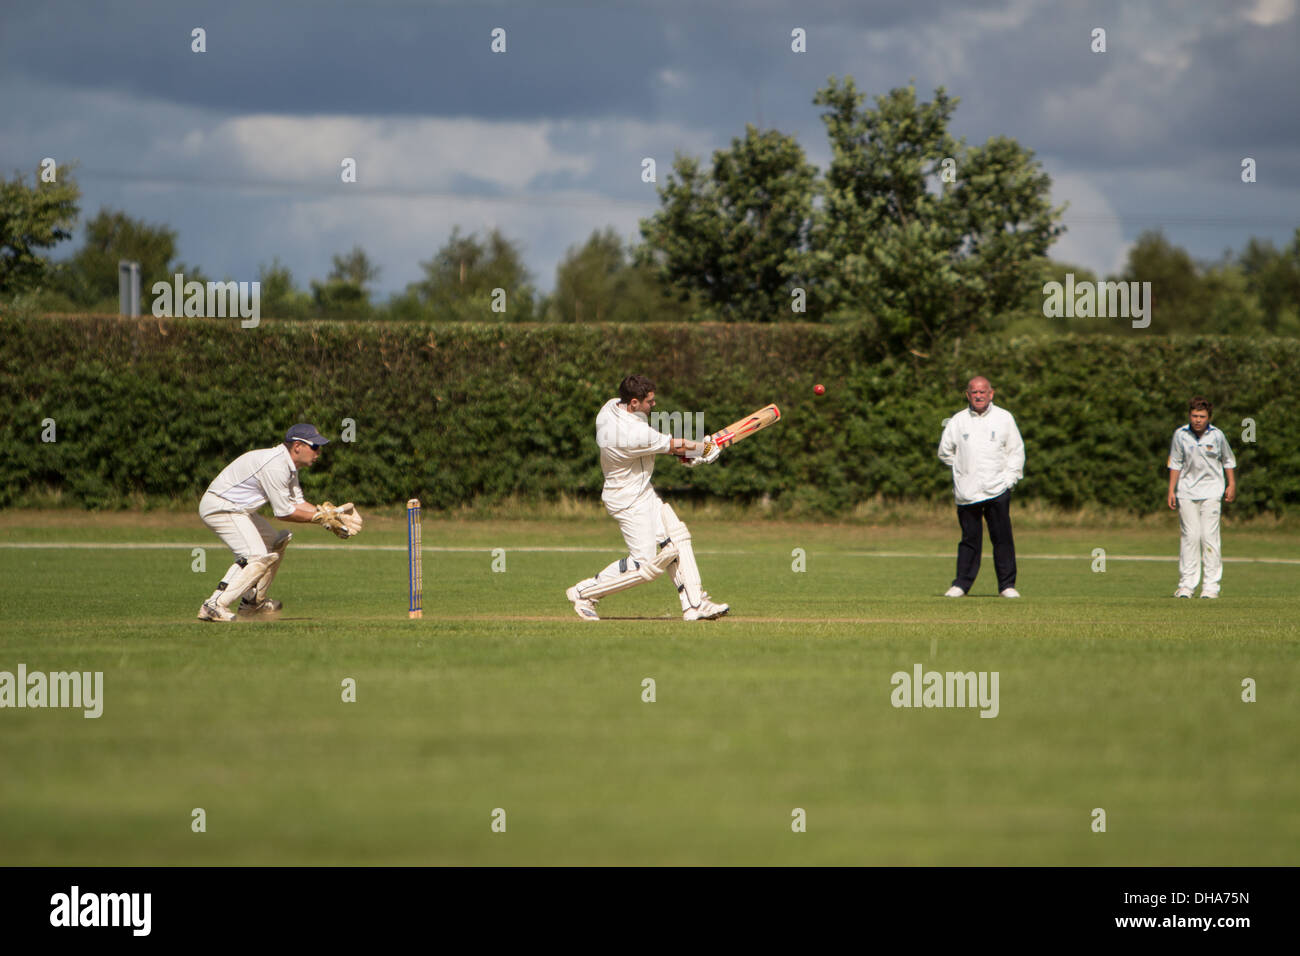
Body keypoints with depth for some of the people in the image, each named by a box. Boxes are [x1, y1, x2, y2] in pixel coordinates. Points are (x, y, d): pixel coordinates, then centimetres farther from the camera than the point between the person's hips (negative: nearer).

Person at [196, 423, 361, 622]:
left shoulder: (288, 464, 8)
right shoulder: (275, 466, -25)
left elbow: (296, 503, 8)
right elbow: (284, 512, -21)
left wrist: (330, 514, -3)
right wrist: (321, 517, -13)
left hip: (236, 508, 11)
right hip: (220, 507, -11)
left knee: (274, 542, 21)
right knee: (258, 556, -20)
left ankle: (253, 602, 27)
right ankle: (214, 606, -23)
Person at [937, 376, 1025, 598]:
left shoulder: (1004, 418, 7)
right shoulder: (957, 421, 8)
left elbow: (1016, 452, 9)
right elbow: (945, 452, 16)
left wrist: (1009, 478, -1)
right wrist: (964, 470, 10)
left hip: (997, 489, -1)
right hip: (967, 492, 1)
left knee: (1002, 538, -4)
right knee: (970, 538, 2)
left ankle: (1007, 584, 1)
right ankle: (961, 583, 9)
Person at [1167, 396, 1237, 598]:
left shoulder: (1217, 435, -4)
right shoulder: (1180, 435, -3)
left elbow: (1228, 461, 11)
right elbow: (1175, 464, 7)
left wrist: (1231, 485, 13)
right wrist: (1171, 491, 4)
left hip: (1211, 490, -1)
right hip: (1187, 491, 1)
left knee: (1209, 537, -6)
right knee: (1189, 536, -2)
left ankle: (1211, 585, -4)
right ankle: (1186, 584, 2)